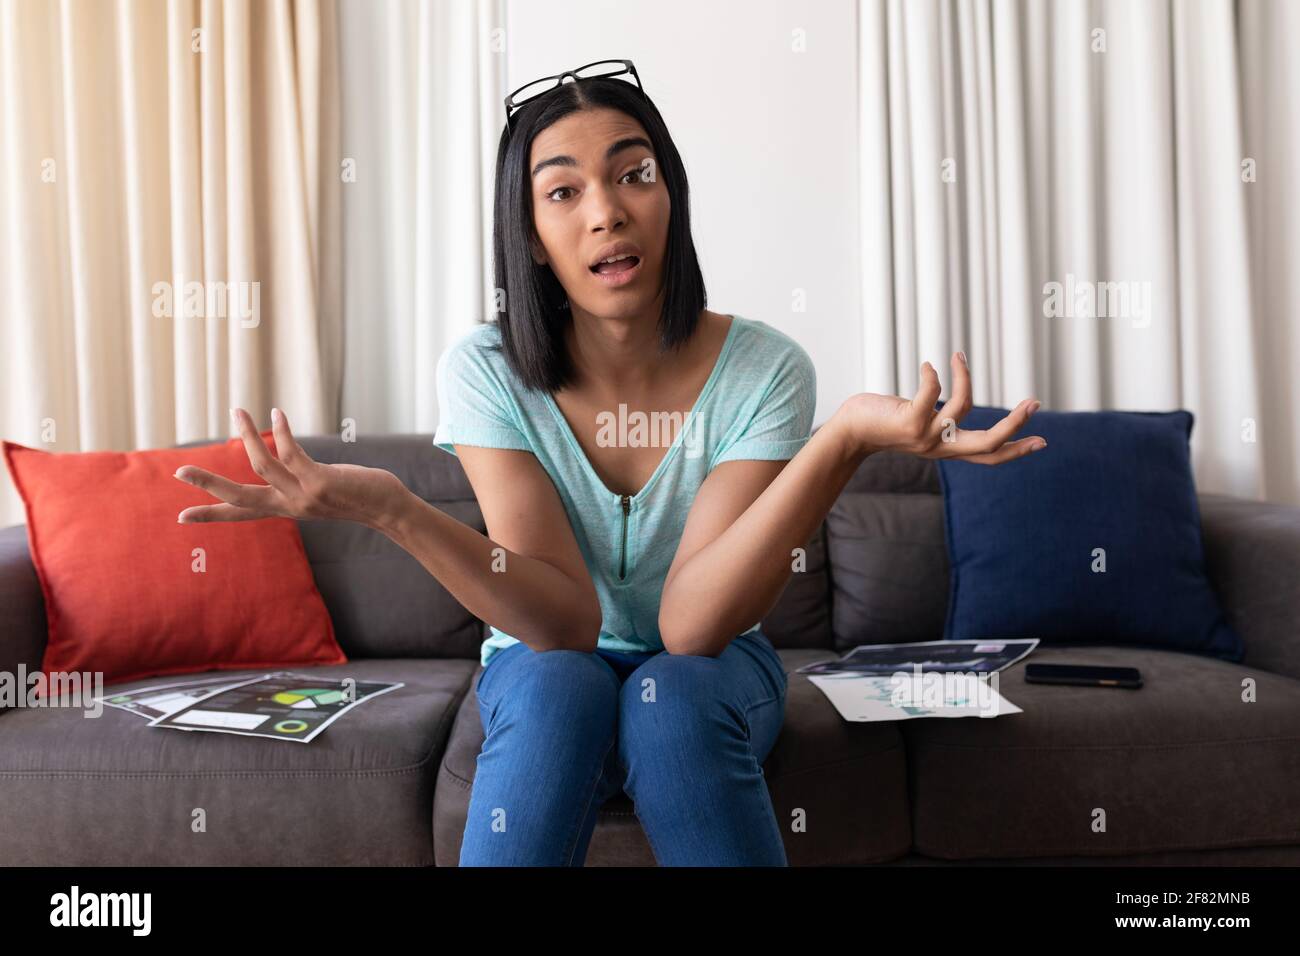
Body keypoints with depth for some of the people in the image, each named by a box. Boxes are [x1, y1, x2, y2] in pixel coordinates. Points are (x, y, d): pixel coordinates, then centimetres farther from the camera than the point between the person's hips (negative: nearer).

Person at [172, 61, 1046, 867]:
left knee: (671, 698, -31)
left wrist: (847, 437, -42)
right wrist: (387, 506, -40)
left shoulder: (763, 368, -18)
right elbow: (564, 623, -24)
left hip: (710, 672, 1)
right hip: (545, 669, 0)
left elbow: (691, 624, -28)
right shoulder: (485, 371, -15)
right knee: (560, 687, -32)